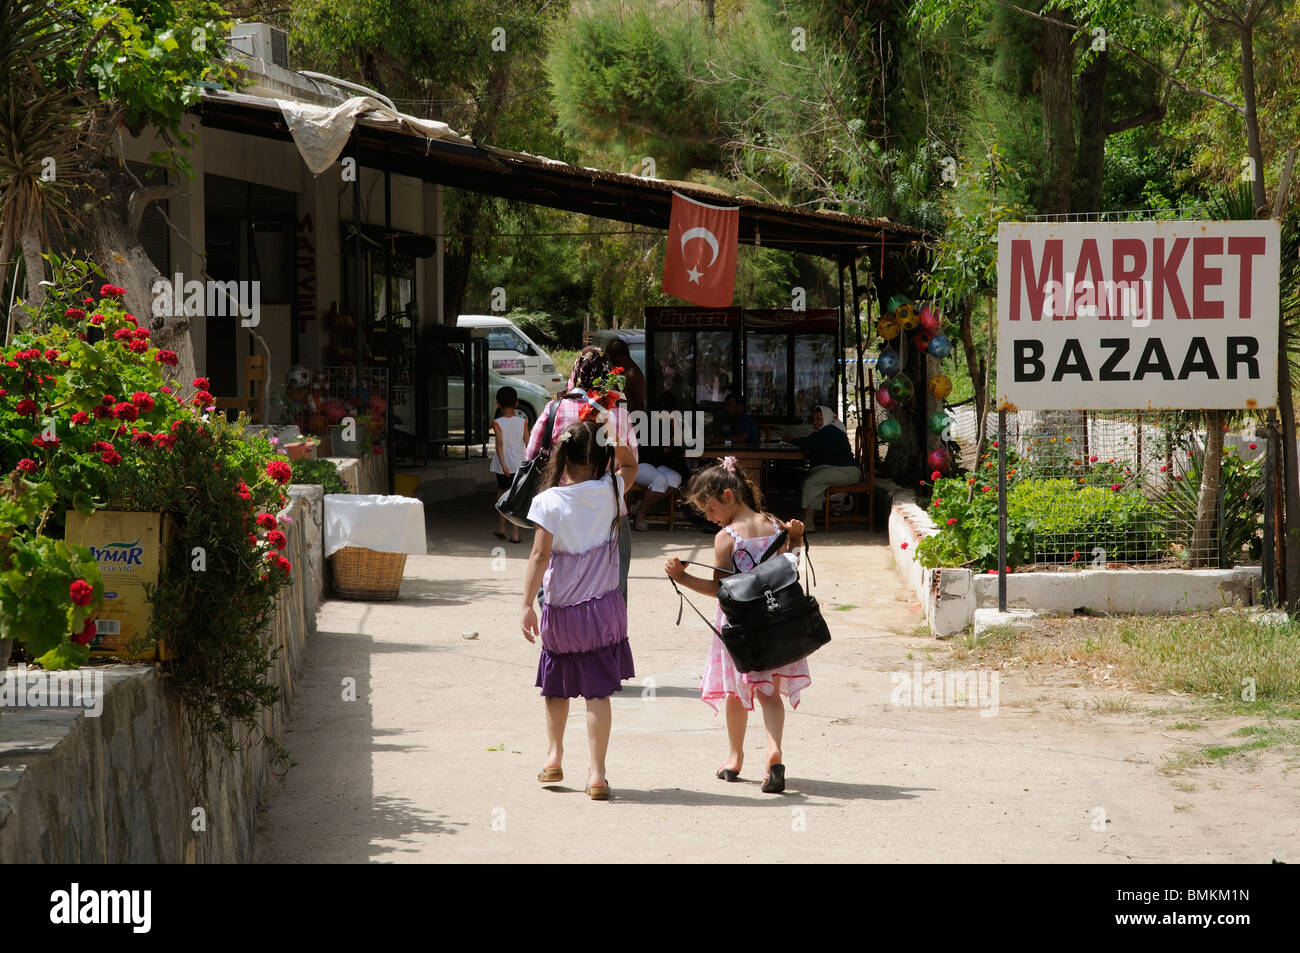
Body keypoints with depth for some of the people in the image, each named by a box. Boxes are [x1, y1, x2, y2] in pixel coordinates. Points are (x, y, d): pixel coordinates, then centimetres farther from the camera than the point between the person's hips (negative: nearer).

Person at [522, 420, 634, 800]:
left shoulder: (549, 502, -12)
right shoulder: (611, 491, -6)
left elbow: (539, 556, -13)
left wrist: (526, 605, -9)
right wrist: (613, 429, 12)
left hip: (560, 609, -1)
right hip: (604, 606, 1)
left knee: (557, 685, 20)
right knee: (598, 690, 2)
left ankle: (553, 756, 31)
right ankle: (597, 773, -1)